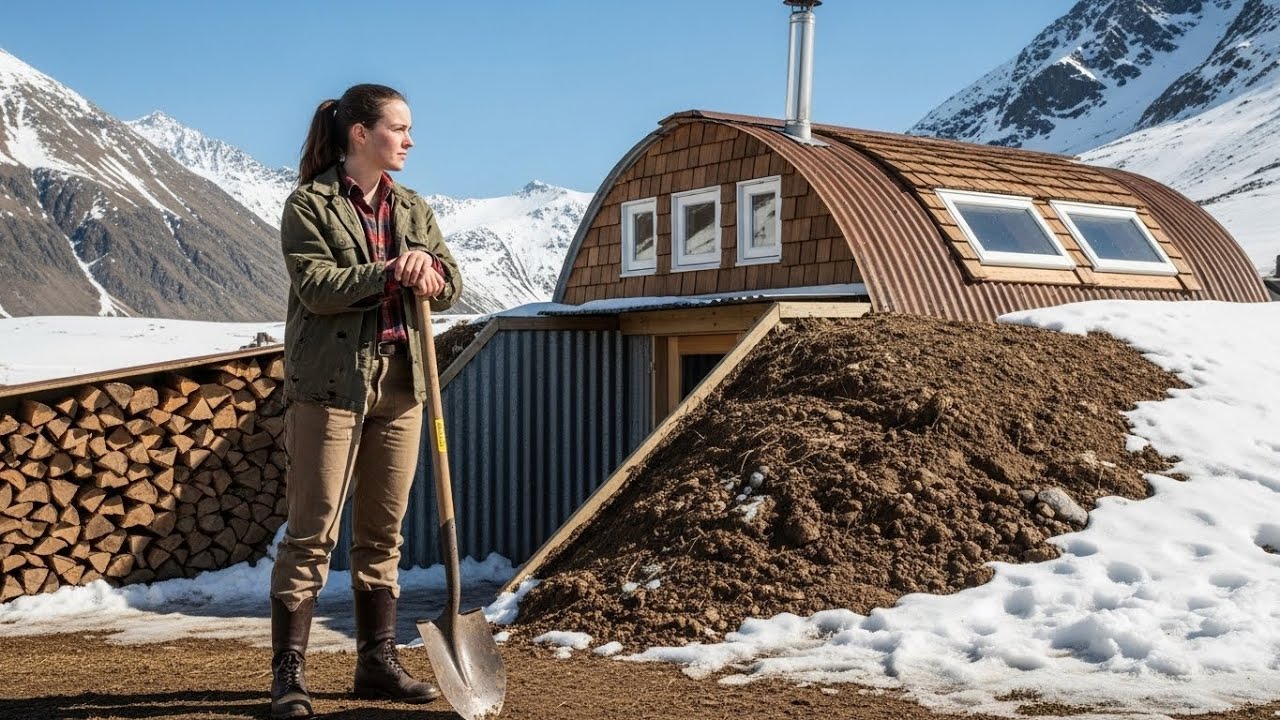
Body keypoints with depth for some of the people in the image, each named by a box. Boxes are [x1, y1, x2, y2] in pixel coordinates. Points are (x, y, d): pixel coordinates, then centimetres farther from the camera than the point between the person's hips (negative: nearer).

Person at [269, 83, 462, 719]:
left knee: (383, 533, 11)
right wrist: (387, 273, -24)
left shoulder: (412, 208, 15)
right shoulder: (310, 203, -3)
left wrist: (429, 272, -15)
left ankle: (377, 663, 21)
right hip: (329, 386, -6)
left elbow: (451, 285, 7)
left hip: (399, 385, 6)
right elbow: (315, 285, -15)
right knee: (312, 531, -3)